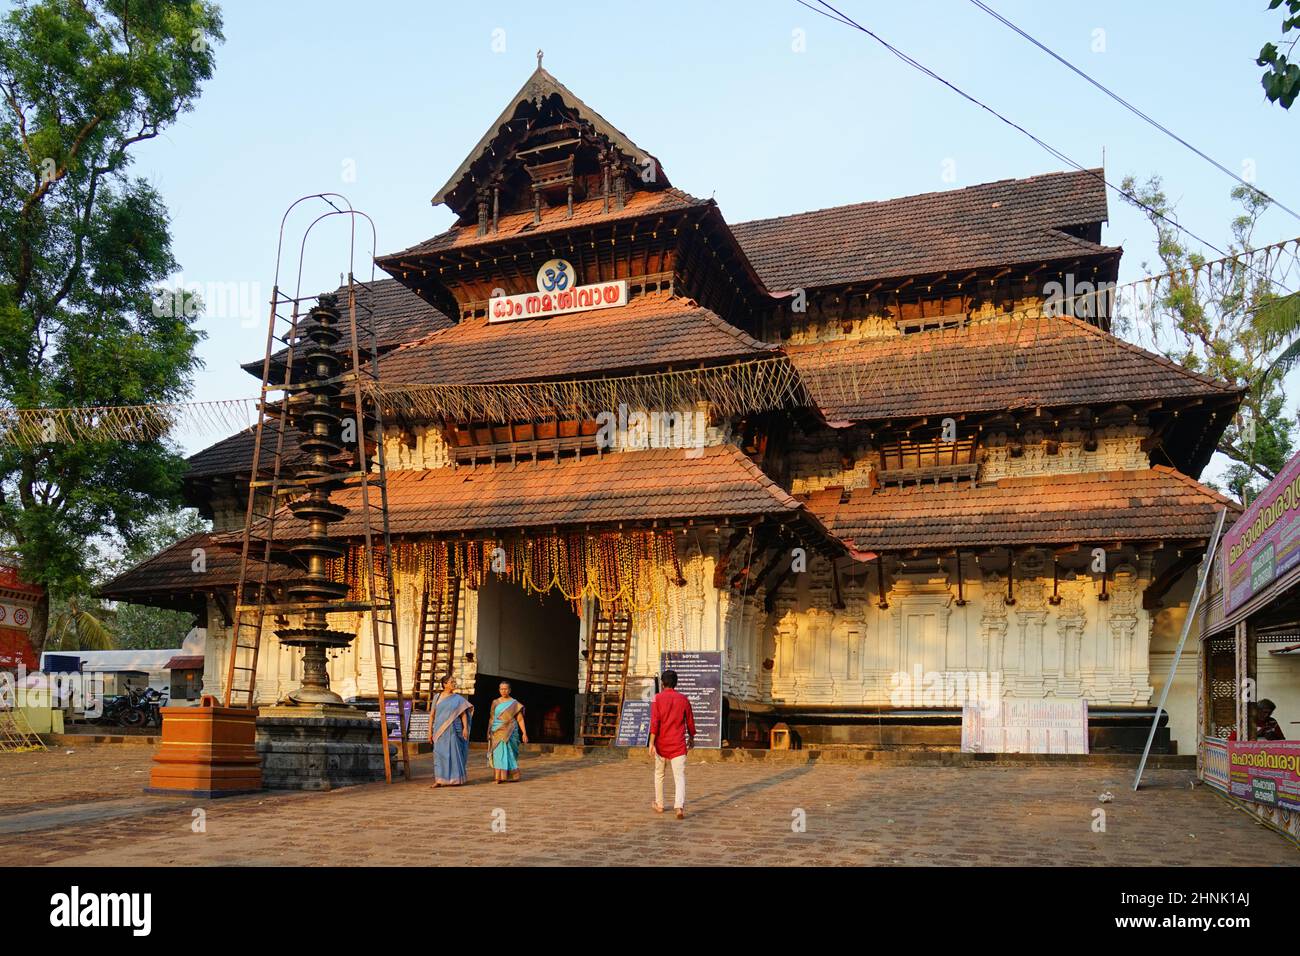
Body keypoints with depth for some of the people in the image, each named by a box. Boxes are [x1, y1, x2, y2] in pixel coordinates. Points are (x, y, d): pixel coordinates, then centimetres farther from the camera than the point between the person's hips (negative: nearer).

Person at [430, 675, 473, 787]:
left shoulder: (458, 698, 5)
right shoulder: (437, 697, 6)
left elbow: (463, 714, 2)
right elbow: (432, 715, 8)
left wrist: (465, 728, -9)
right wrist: (430, 730, 3)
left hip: (453, 730, -1)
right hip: (440, 730, 1)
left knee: (454, 753, 0)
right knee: (440, 754, -2)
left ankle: (455, 779, 9)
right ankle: (440, 780, 0)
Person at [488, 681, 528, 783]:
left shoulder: (514, 704, 1)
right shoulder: (495, 702, 10)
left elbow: (520, 719, -2)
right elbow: (492, 718, 14)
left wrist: (524, 733, -8)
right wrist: (490, 732, 11)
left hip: (509, 732, -3)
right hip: (497, 732, 3)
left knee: (508, 753, -3)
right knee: (498, 753, -2)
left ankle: (512, 777, 6)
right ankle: (498, 777, -2)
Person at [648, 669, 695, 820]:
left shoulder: (658, 698, -3)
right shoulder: (683, 699, 4)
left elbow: (654, 722, -12)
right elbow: (690, 721, 12)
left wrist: (651, 743, -12)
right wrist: (691, 738, 28)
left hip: (661, 743, 0)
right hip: (679, 744, 0)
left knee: (659, 774, 20)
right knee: (680, 776, -6)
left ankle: (659, 805, 29)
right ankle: (679, 807, -24)